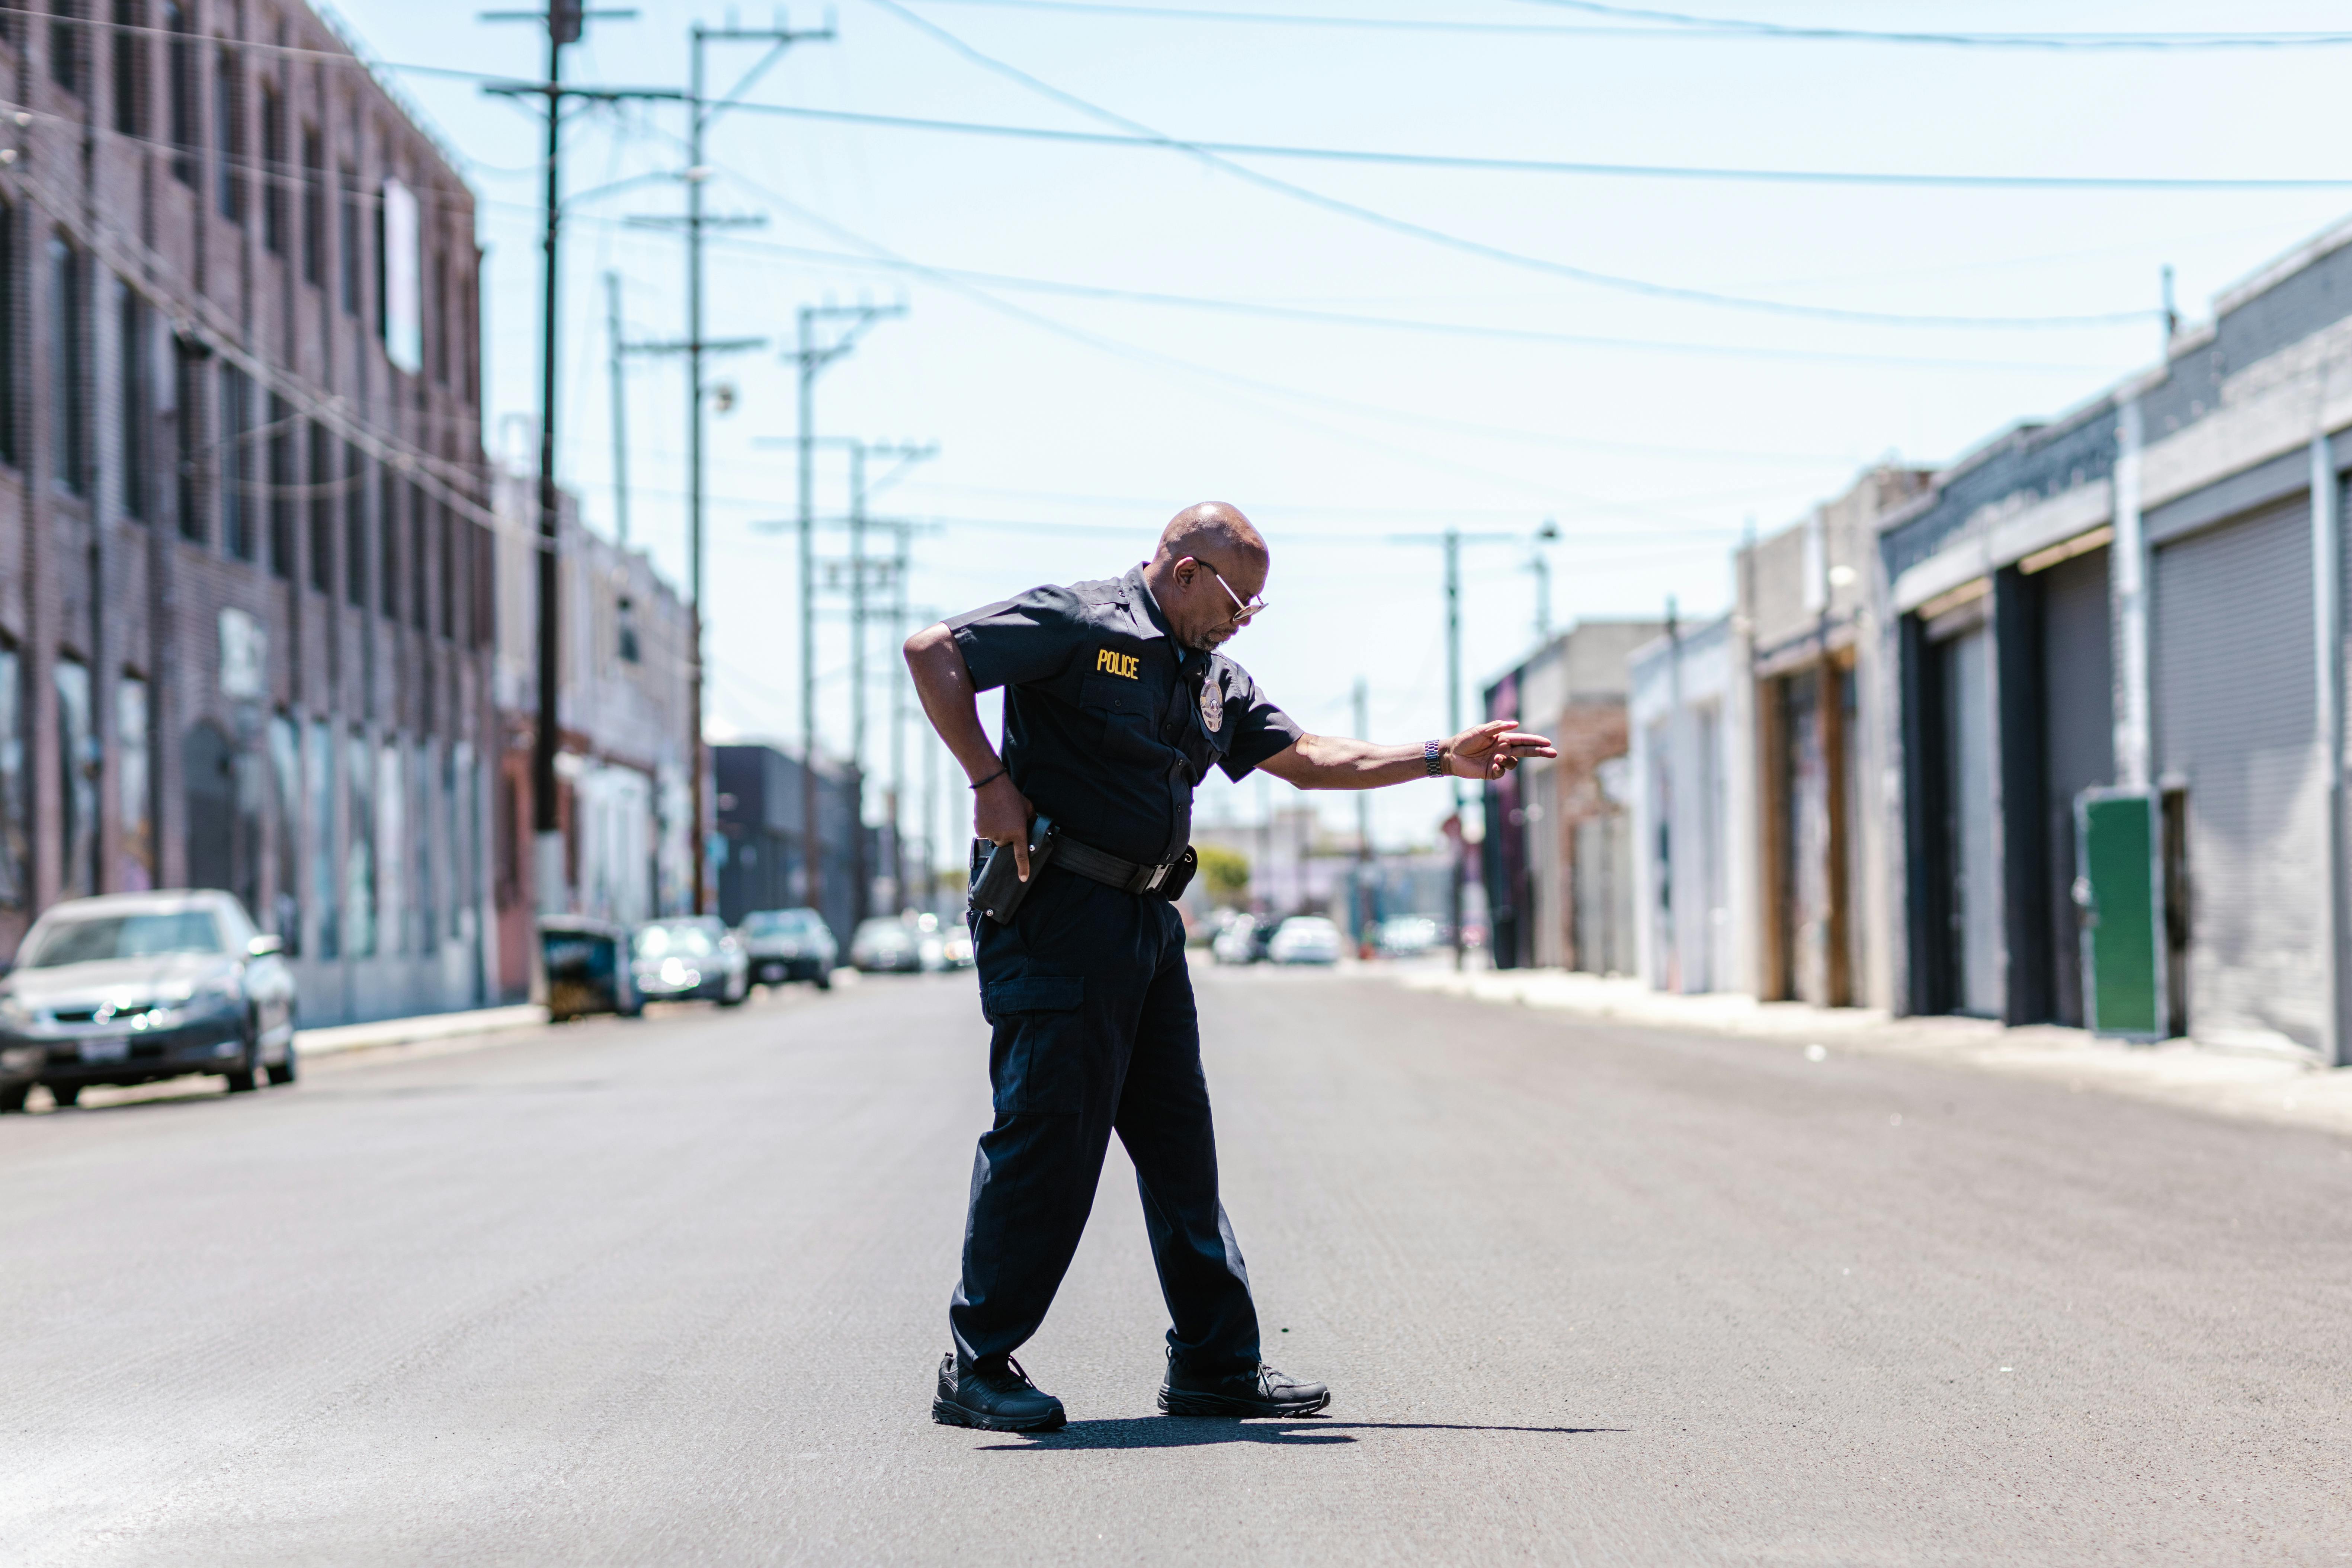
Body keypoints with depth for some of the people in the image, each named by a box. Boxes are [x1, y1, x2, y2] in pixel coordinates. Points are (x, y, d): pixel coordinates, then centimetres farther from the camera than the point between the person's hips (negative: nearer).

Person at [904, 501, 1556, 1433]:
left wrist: (1442, 759, 14)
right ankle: (977, 1369, -1)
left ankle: (1218, 1365, 16)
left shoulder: (1212, 676, 18)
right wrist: (990, 781, -17)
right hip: (1055, 909, -9)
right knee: (1047, 1133, -9)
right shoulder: (1079, 624, -8)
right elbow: (932, 654, -14)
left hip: (1146, 920, 9)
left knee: (1180, 1140, 10)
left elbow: (1303, 759, 19)